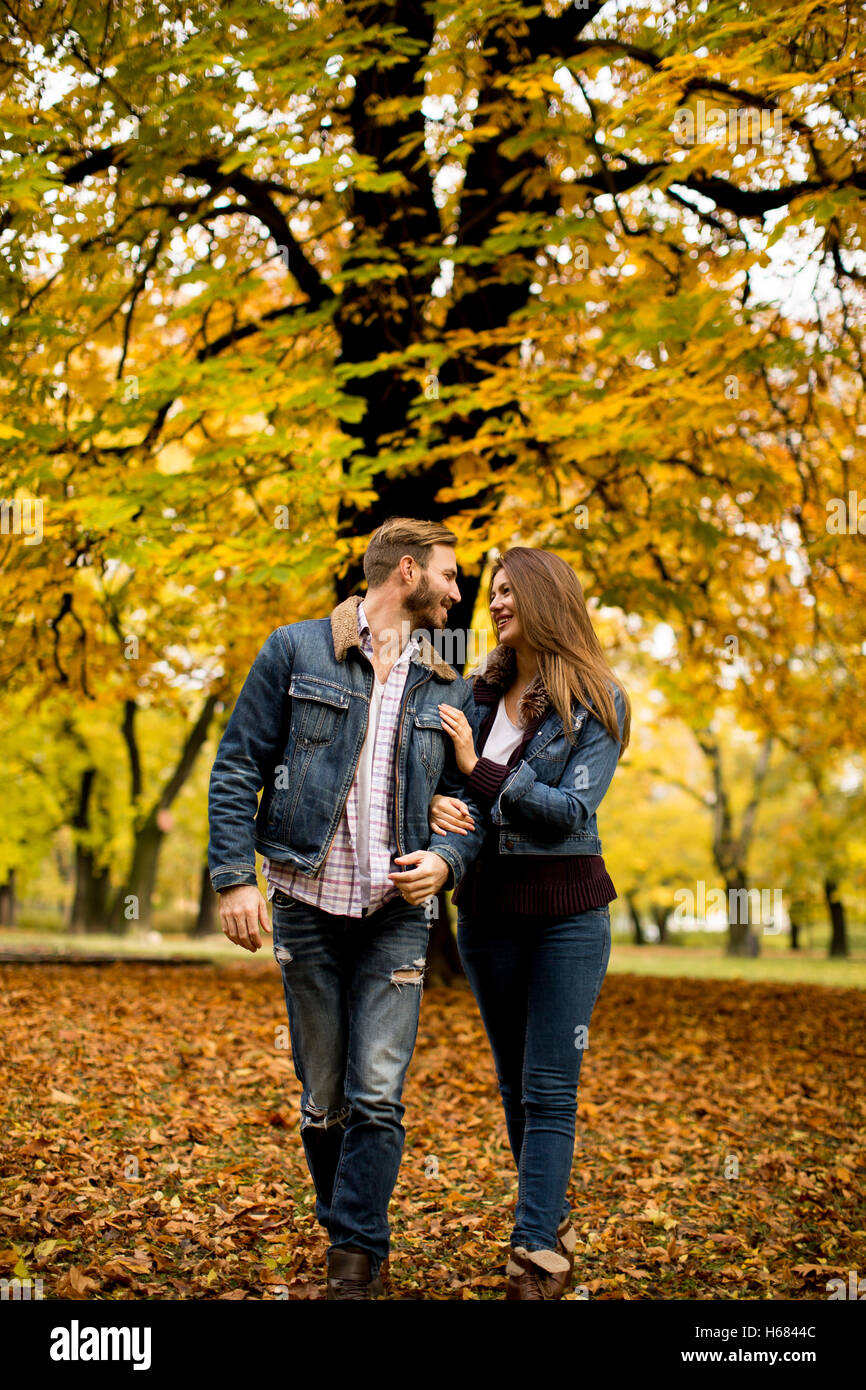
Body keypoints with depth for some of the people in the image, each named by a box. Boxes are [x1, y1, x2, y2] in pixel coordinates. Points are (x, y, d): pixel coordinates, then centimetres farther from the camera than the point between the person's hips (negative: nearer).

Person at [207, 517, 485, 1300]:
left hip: (396, 915, 1)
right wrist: (234, 877, -9)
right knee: (324, 1101, 8)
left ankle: (356, 1261, 3)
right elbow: (238, 768, 0)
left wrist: (446, 860, -8)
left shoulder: (446, 689, 10)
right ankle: (353, 1240, 27)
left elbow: (469, 798, 13)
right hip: (307, 906, -1)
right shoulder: (296, 652, 1)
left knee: (377, 1097, -8)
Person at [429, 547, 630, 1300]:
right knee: (515, 1084, 13)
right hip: (489, 905, 5)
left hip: (567, 909, -5)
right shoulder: (481, 691, 7)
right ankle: (554, 1226, 27)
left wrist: (480, 770, -19)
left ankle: (536, 1258, -2)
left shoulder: (596, 702, -7)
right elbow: (440, 775, 10)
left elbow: (573, 810, -14)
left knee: (549, 1090, -5)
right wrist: (435, 804, -13)